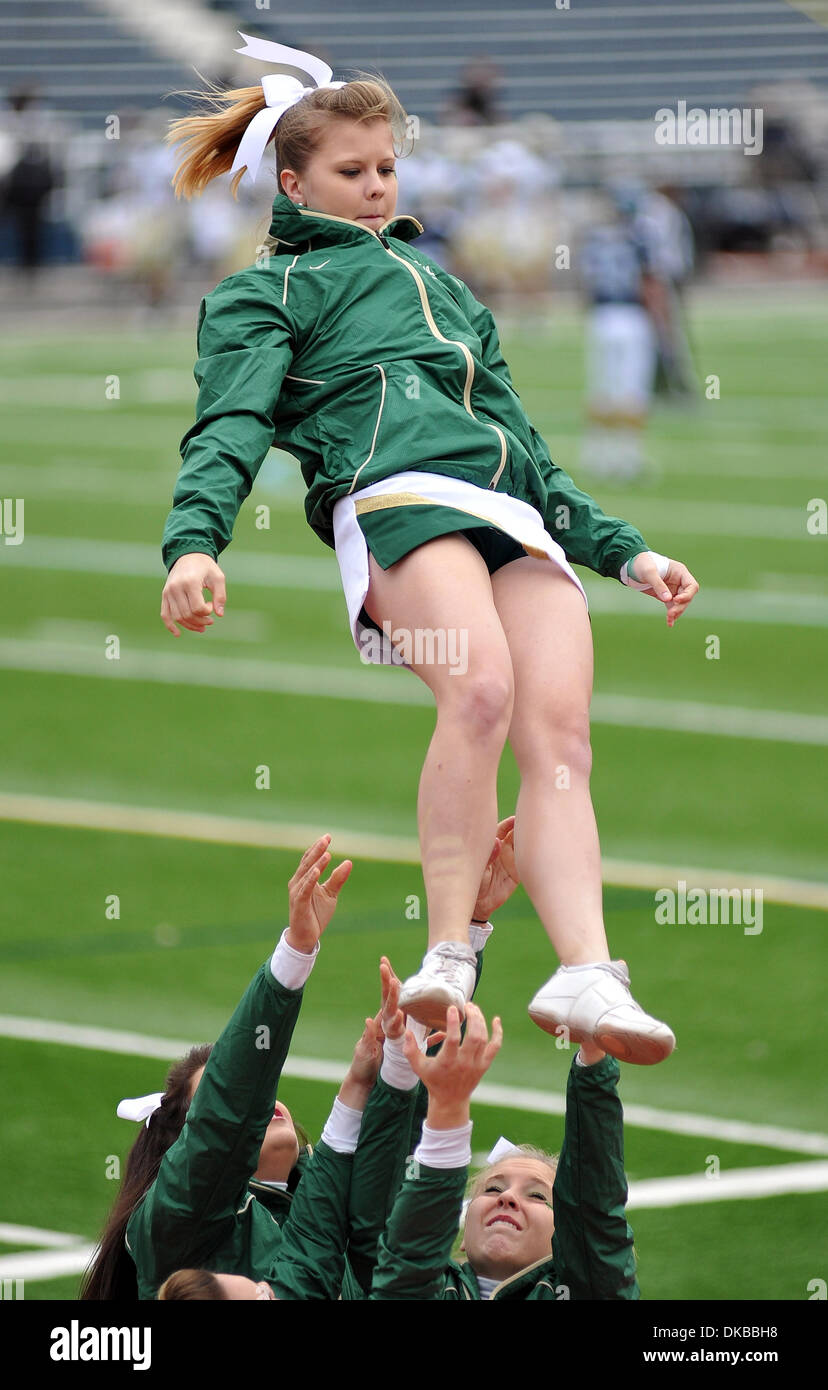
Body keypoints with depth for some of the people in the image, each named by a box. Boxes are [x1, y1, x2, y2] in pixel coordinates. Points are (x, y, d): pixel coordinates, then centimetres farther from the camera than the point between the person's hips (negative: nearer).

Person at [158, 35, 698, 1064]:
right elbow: (230, 426, 2)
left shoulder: (439, 280, 39)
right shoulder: (264, 292, 20)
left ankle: (586, 979, -32)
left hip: (519, 512, 6)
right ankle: (448, 961, -32)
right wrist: (193, 542, -18)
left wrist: (625, 551, 34)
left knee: (559, 731, -18)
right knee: (482, 686, -33)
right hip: (395, 487, -5)